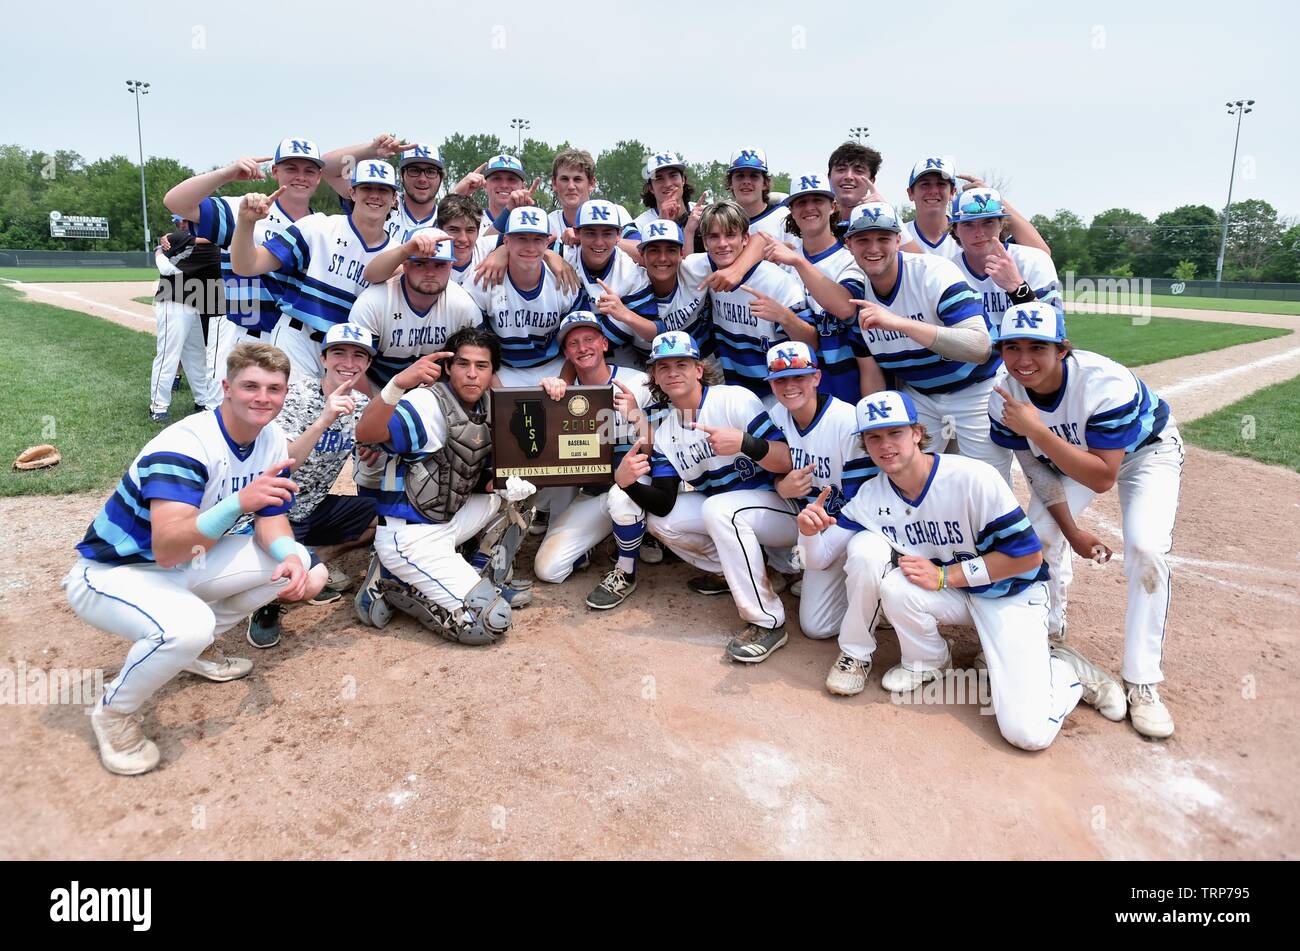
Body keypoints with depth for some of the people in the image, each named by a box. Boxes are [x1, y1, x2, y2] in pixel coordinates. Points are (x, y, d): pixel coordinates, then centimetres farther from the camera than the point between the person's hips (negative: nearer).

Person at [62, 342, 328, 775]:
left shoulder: (273, 441, -6)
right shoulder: (184, 444, -29)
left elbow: (272, 521, -2)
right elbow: (167, 549, -38)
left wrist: (290, 558, -23)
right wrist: (239, 502, -49)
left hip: (188, 561, 8)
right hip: (111, 573, -7)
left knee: (299, 560, -4)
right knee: (186, 626, -37)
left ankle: (197, 646, 12)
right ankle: (114, 712, -5)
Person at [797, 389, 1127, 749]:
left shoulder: (973, 477, -25)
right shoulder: (871, 496, -9)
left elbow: (1028, 556, -20)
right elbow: (818, 558, -6)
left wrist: (943, 576, -23)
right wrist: (809, 532, -29)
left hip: (1011, 592, -5)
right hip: (950, 595, 5)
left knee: (1027, 732, -24)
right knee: (865, 548, -24)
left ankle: (1069, 670, 11)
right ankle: (926, 662, -2)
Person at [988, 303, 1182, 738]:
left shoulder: (1107, 384, -39)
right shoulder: (1004, 395, -25)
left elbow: (1102, 478, -38)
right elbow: (1038, 468, -12)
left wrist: (1037, 430, -46)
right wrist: (1071, 530, -13)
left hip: (1147, 449, -4)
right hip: (1070, 453, 4)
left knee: (1147, 549, -21)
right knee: (1039, 537, -8)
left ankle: (1142, 682, -9)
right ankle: (1049, 633, 21)